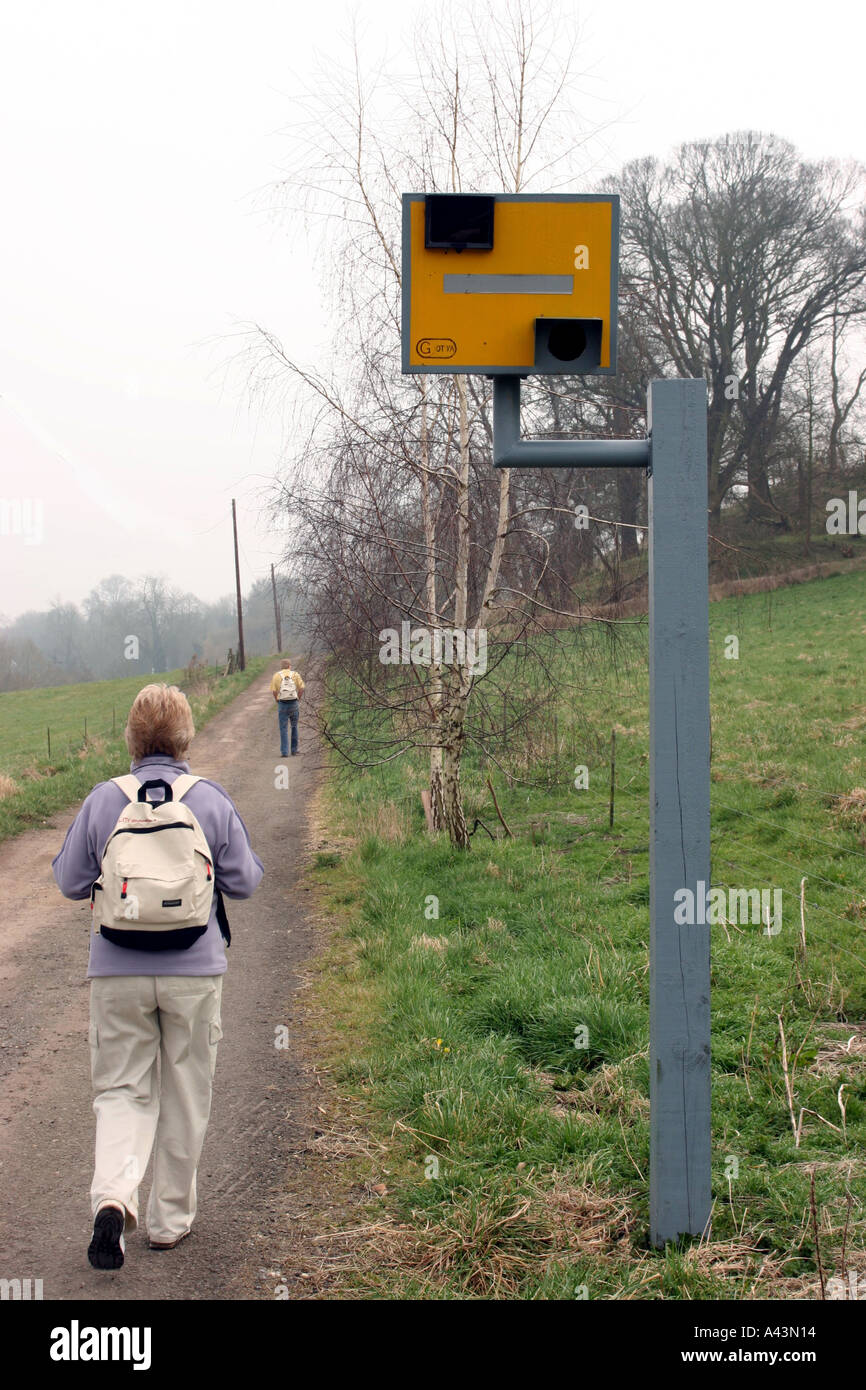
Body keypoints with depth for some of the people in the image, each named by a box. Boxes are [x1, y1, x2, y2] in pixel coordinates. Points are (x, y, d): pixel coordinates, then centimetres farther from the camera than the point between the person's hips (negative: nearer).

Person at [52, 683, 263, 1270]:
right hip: (194, 972, 0)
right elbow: (244, 883, 1)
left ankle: (112, 1194, -15)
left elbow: (70, 882, 3)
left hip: (118, 973, 0)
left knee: (122, 1089, 9)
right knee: (185, 1097, 13)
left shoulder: (103, 801, -4)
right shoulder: (212, 800, -5)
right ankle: (170, 1218, 21)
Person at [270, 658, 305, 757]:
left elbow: (274, 691, -6)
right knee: (294, 727, 16)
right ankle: (294, 749, 21)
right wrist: (298, 700, 7)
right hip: (294, 703, 1)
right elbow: (301, 688, -3)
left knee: (283, 729, 3)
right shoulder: (295, 674, 4)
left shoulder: (276, 675, 2)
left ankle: (284, 752, -2)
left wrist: (277, 701, 7)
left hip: (282, 704, -1)